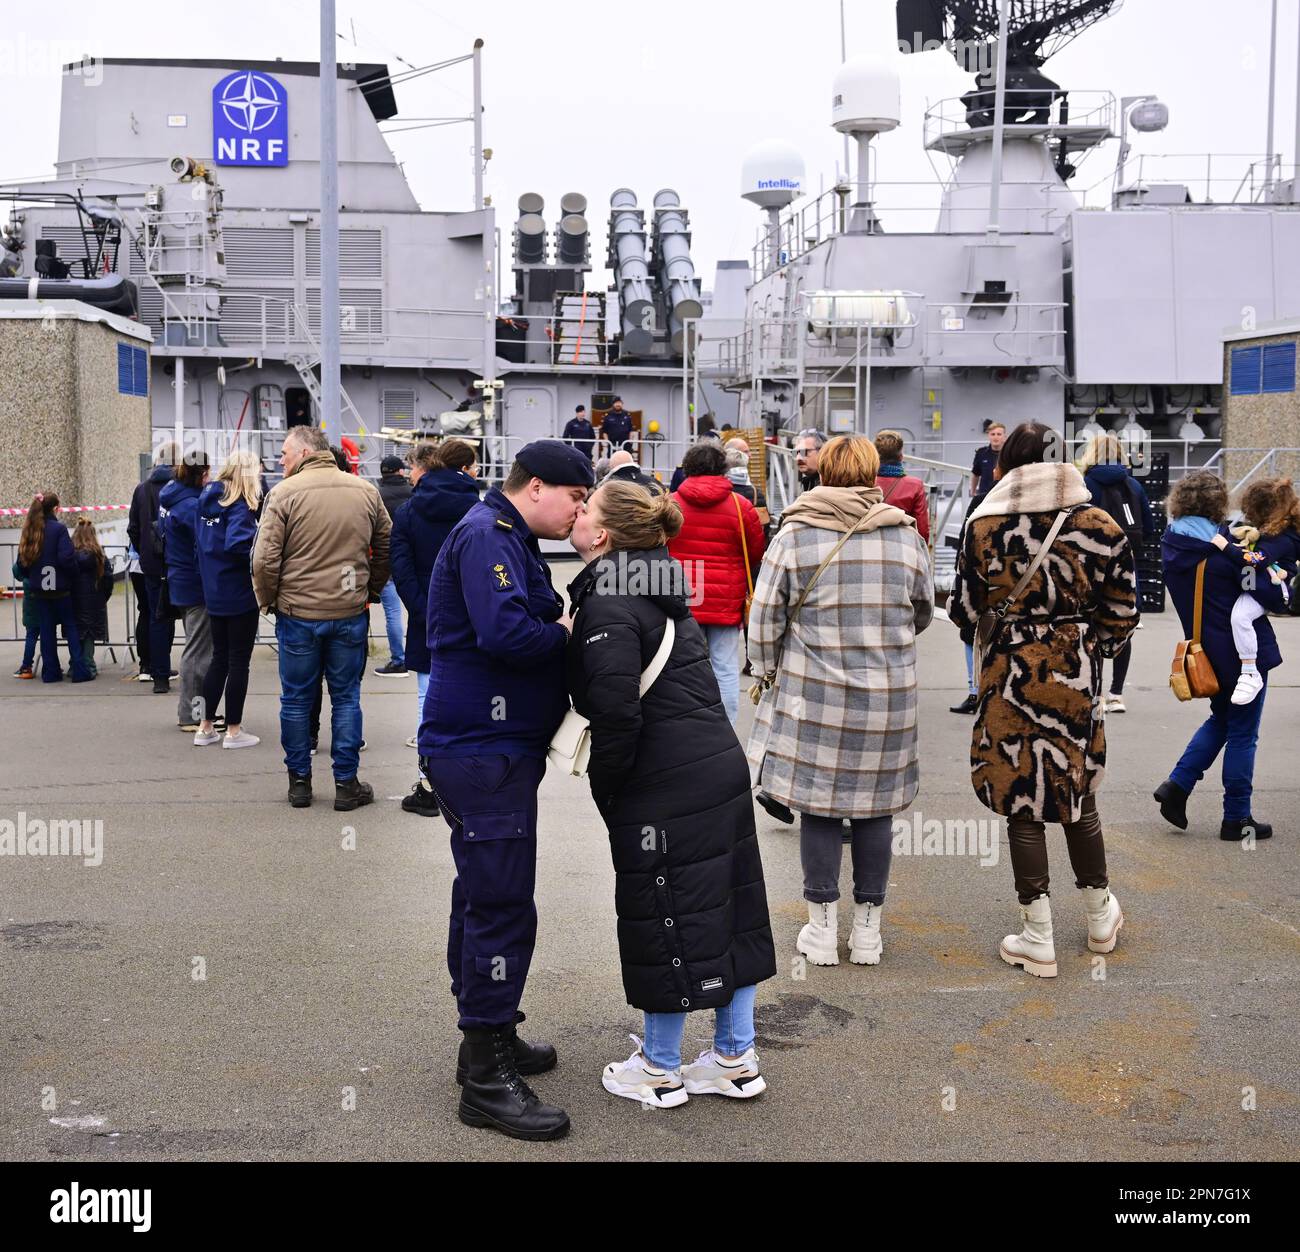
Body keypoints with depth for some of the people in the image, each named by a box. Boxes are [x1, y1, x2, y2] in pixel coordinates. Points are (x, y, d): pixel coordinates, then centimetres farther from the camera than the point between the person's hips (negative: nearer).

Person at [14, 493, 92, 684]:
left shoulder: (29, 531, 4)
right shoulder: (59, 529, -12)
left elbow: (22, 562, 6)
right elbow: (66, 558, -19)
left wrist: (31, 578, 18)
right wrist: (74, 574, -3)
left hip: (39, 590, 5)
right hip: (60, 588, -4)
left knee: (47, 630, 10)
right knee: (71, 627, 4)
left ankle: (50, 672, 11)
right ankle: (80, 671, 0)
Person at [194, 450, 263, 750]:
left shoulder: (208, 498, 6)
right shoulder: (240, 506, -18)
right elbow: (236, 543, -32)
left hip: (213, 593, 7)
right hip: (240, 594, -7)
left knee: (219, 658, 17)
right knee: (239, 661, 4)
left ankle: (205, 728, 22)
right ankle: (233, 731, 11)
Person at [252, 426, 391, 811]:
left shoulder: (284, 494, -9)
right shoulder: (366, 491, 3)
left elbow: (264, 559, -11)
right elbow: (386, 549, 10)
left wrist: (268, 600, 4)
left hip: (297, 614, -2)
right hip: (351, 614, 3)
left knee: (296, 699, 11)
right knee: (346, 697, 10)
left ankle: (299, 780, 19)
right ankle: (346, 784, 13)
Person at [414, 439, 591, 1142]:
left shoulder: (507, 538, 19)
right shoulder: (486, 536, -15)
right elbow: (505, 633, -28)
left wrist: (557, 631, 1)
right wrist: (566, 631, -11)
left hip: (489, 748, 11)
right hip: (484, 752, -11)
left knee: (483, 898, 19)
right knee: (501, 906, -7)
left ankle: (490, 1036, 33)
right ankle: (487, 1080, 0)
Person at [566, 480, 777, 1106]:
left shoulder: (607, 606, -15)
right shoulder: (660, 591, 14)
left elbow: (617, 712, -22)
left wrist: (605, 787, -8)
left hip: (665, 784, -9)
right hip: (722, 765, 9)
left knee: (665, 920, 4)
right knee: (728, 909, 14)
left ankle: (660, 1069, 20)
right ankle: (736, 1059, 27)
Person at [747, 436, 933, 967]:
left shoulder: (793, 535, -5)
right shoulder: (906, 536, 1)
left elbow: (765, 621, -2)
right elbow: (922, 615, 13)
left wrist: (768, 675, 14)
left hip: (813, 695, -2)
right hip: (889, 697, 2)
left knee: (818, 806, 7)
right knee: (874, 807, 11)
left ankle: (822, 928, 16)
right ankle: (868, 929, 21)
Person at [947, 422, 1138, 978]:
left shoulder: (984, 524, -9)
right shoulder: (1101, 525, -3)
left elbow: (964, 609, -4)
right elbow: (1121, 614, 0)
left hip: (1010, 675, -2)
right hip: (1076, 678, 3)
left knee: (1021, 798, 5)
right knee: (1078, 793, 18)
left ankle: (1038, 939, 11)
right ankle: (1101, 917, 33)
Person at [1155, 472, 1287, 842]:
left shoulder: (1172, 545, 0)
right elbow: (1274, 597, -16)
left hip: (1206, 654, 6)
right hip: (1244, 651, -6)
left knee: (1221, 719, 24)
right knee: (1243, 734, 5)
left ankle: (1178, 784, 12)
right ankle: (1237, 819, 12)